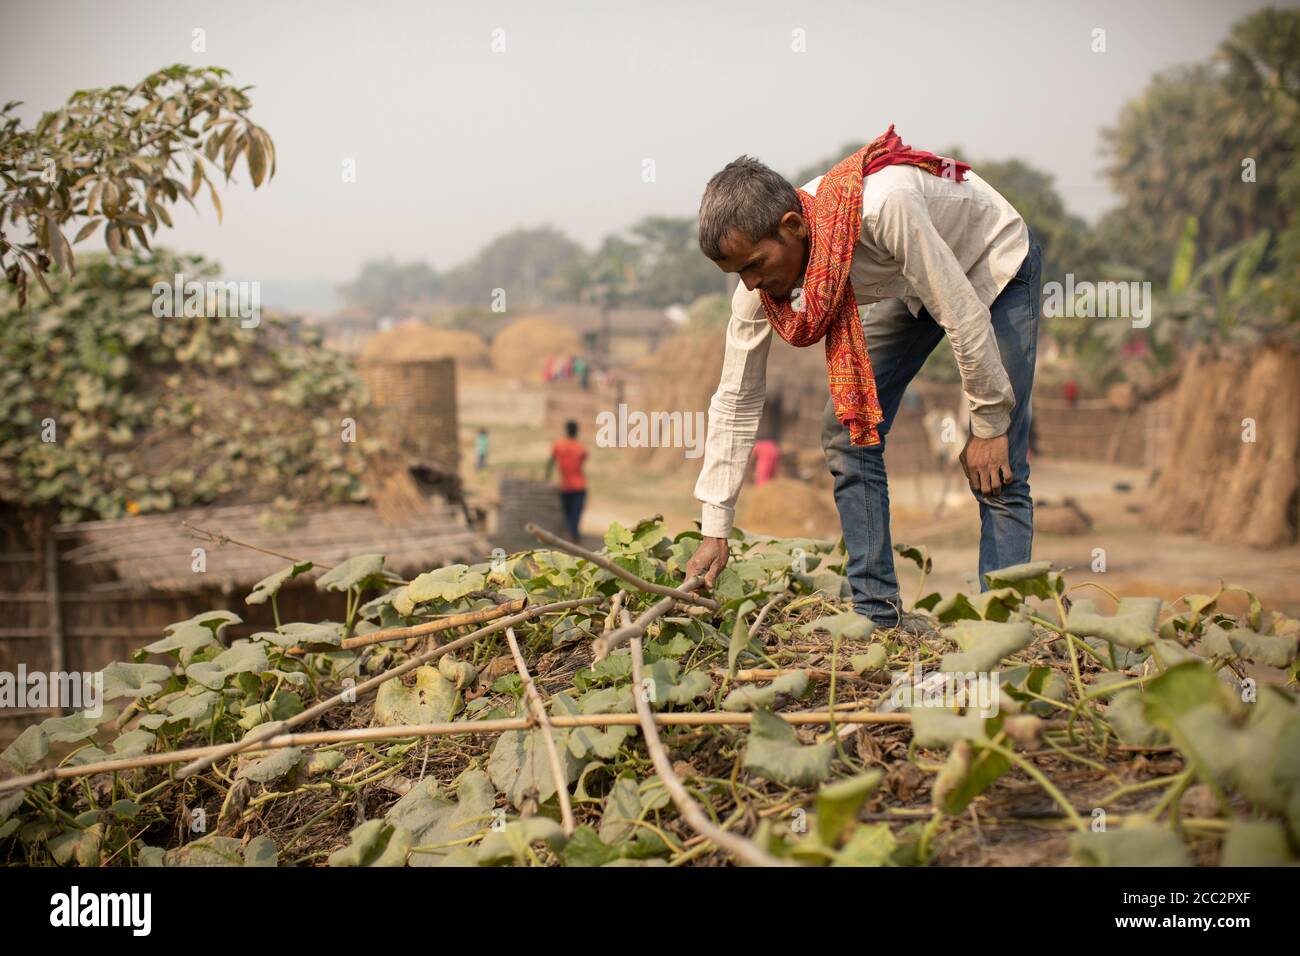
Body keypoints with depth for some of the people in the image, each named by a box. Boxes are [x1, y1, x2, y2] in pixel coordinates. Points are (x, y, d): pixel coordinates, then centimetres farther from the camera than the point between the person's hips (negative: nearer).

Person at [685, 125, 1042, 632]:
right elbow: (736, 400, -13)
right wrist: (714, 531, -13)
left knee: (996, 470, -13)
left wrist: (988, 424, -22)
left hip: (995, 264, -6)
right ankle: (878, 613, 6)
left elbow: (964, 313, -32)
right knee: (847, 433, -3)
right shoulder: (760, 280, -21)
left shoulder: (882, 206, -42)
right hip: (916, 287, 6)